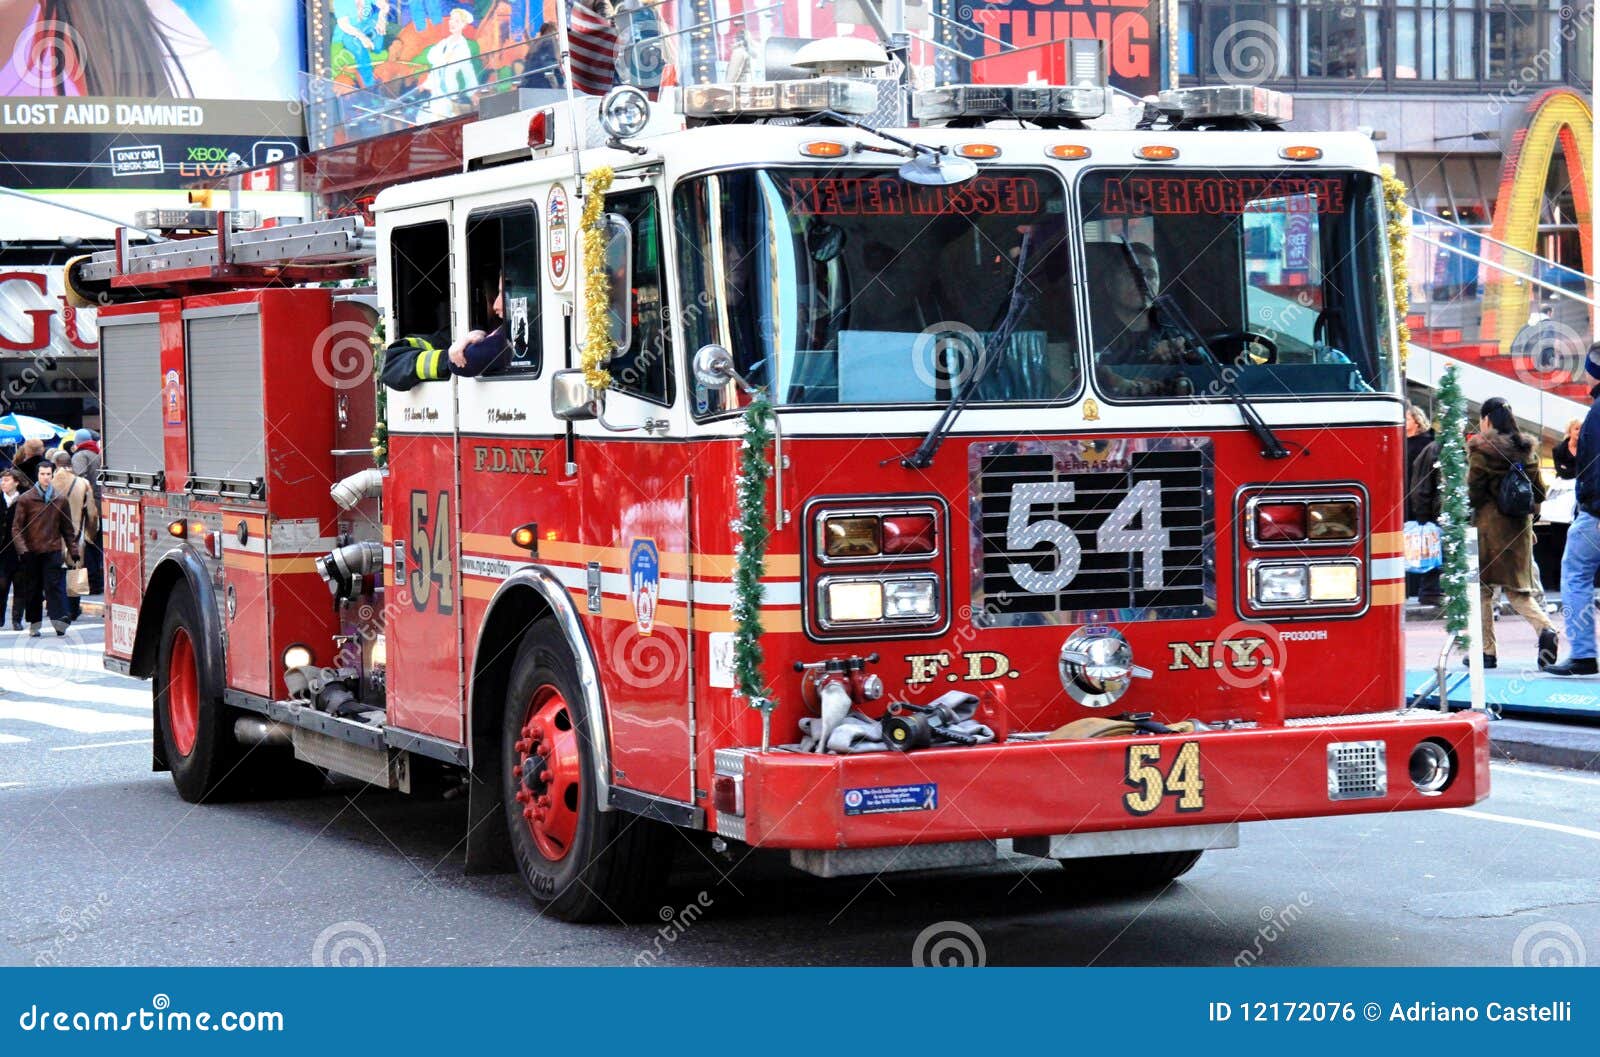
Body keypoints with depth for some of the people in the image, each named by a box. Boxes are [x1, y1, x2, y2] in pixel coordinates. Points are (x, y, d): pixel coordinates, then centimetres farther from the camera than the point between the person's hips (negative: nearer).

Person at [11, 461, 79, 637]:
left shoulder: (60, 500, 7)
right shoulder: (26, 499, 1)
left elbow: (67, 528, 14)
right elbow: (16, 528, -1)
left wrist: (73, 551, 10)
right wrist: (22, 549, -13)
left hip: (53, 551, 0)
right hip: (31, 552, 0)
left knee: (55, 586, -10)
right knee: (33, 589, 7)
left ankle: (59, 621, -17)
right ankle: (34, 624, 16)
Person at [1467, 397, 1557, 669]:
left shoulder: (1481, 450, -8)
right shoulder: (1526, 449, 8)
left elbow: (1473, 491, -11)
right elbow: (1539, 492, 10)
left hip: (1488, 524, -5)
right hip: (1519, 527, 5)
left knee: (1481, 588, 4)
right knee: (1517, 588, 10)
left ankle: (1487, 651, 4)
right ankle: (1545, 628, -15)